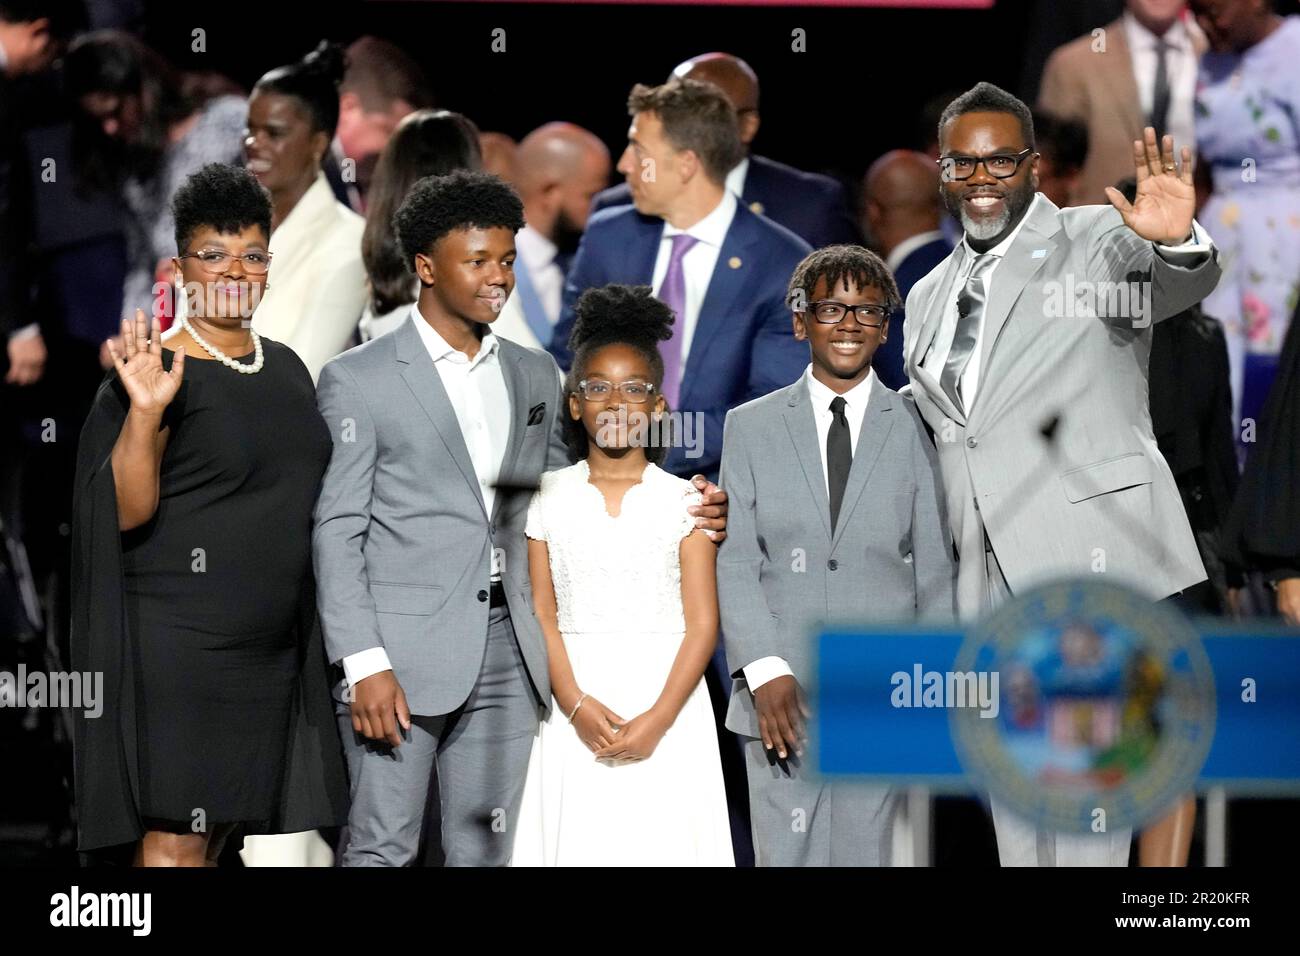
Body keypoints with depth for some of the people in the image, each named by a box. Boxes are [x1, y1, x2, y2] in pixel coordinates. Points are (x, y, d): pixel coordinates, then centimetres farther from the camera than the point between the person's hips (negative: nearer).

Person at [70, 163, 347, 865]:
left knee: (217, 831, 10)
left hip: (270, 645, 7)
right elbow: (127, 511, -16)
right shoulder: (156, 370, -9)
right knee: (174, 839, -8)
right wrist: (145, 413, -29)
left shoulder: (285, 368, 13)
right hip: (179, 642, -7)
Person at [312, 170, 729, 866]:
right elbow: (337, 530, -4)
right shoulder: (359, 380, 0)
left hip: (508, 655, 5)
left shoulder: (535, 376, 16)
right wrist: (364, 663, -13)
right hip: (403, 653, -5)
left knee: (486, 851, 6)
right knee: (382, 851, -5)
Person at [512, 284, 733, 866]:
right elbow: (540, 615, 1)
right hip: (577, 704, 1)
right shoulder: (549, 500, 6)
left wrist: (658, 720, -14)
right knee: (579, 841, -1)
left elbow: (702, 623, -3)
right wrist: (577, 707, -13)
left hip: (667, 705, -1)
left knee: (662, 839, -3)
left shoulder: (683, 501, 2)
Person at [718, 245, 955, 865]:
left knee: (865, 858, -2)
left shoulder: (914, 430, 6)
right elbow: (734, 563, 3)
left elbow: (934, 571, 7)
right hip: (781, 698, 0)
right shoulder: (751, 427, 9)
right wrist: (765, 671, -10)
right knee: (785, 858, -3)